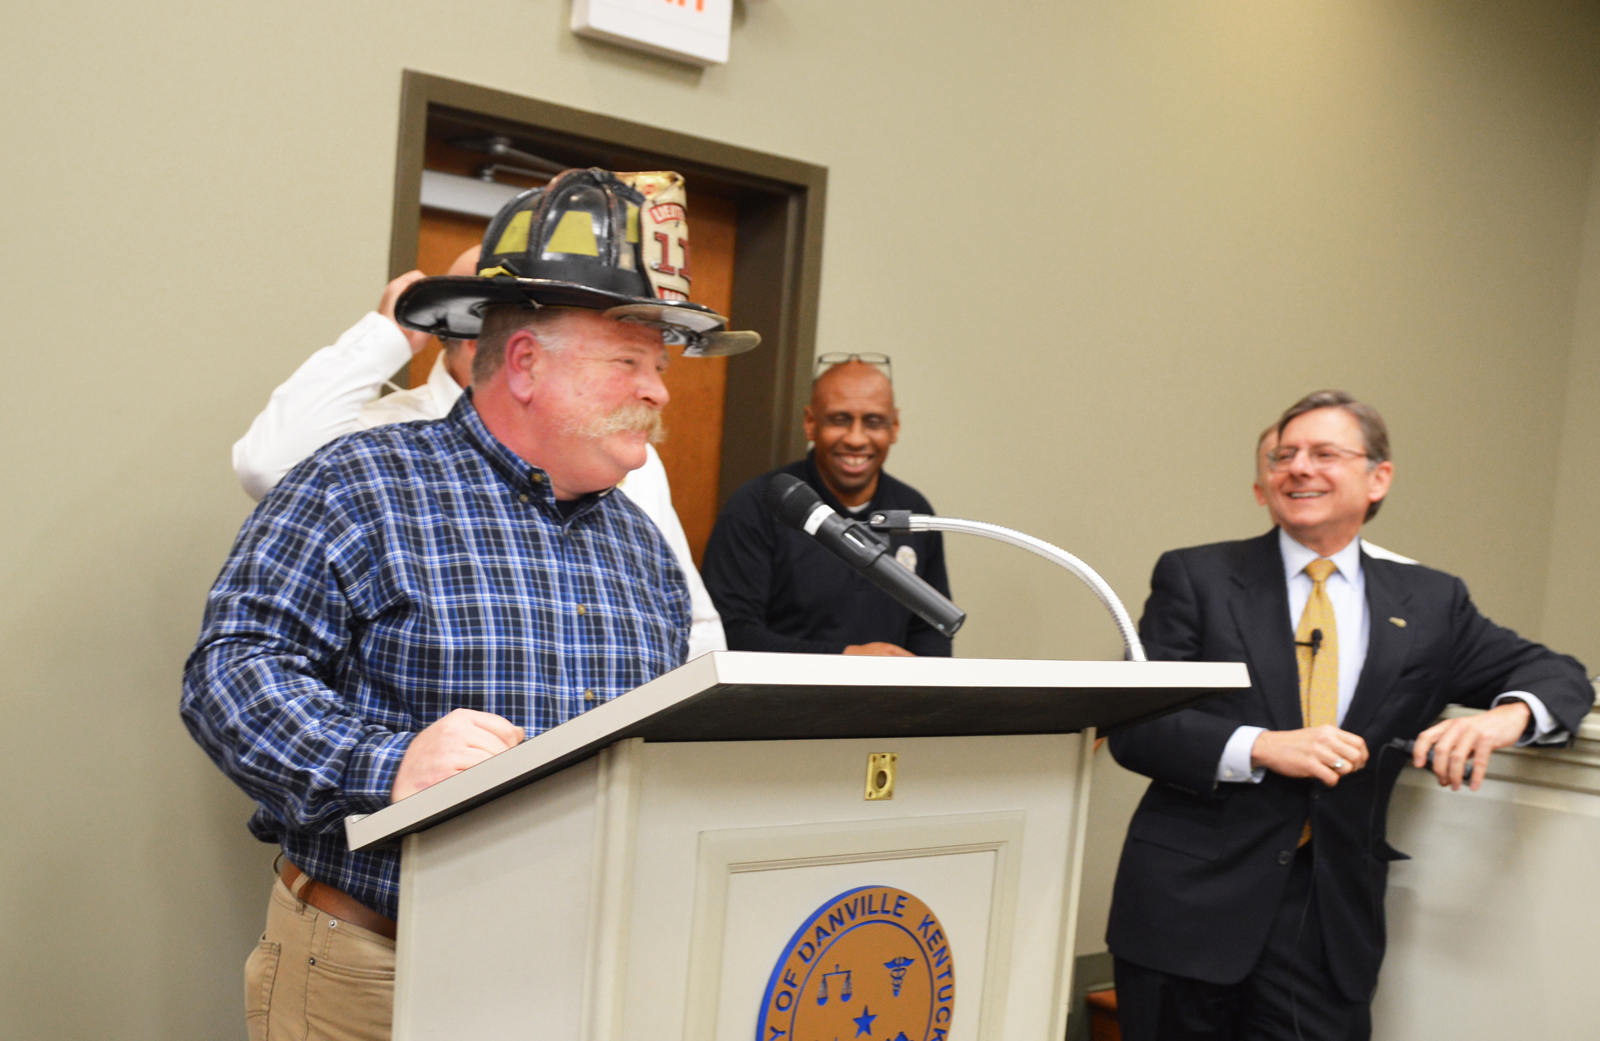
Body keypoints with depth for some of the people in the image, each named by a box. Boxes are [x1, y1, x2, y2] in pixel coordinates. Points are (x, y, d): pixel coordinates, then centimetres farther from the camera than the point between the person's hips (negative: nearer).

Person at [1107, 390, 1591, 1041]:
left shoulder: (1429, 603, 10)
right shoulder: (1196, 578, 1)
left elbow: (1554, 674, 12)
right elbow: (1132, 726, -6)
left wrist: (1507, 717, -13)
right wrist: (1262, 748, -22)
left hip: (1332, 918, 2)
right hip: (1193, 903, -1)